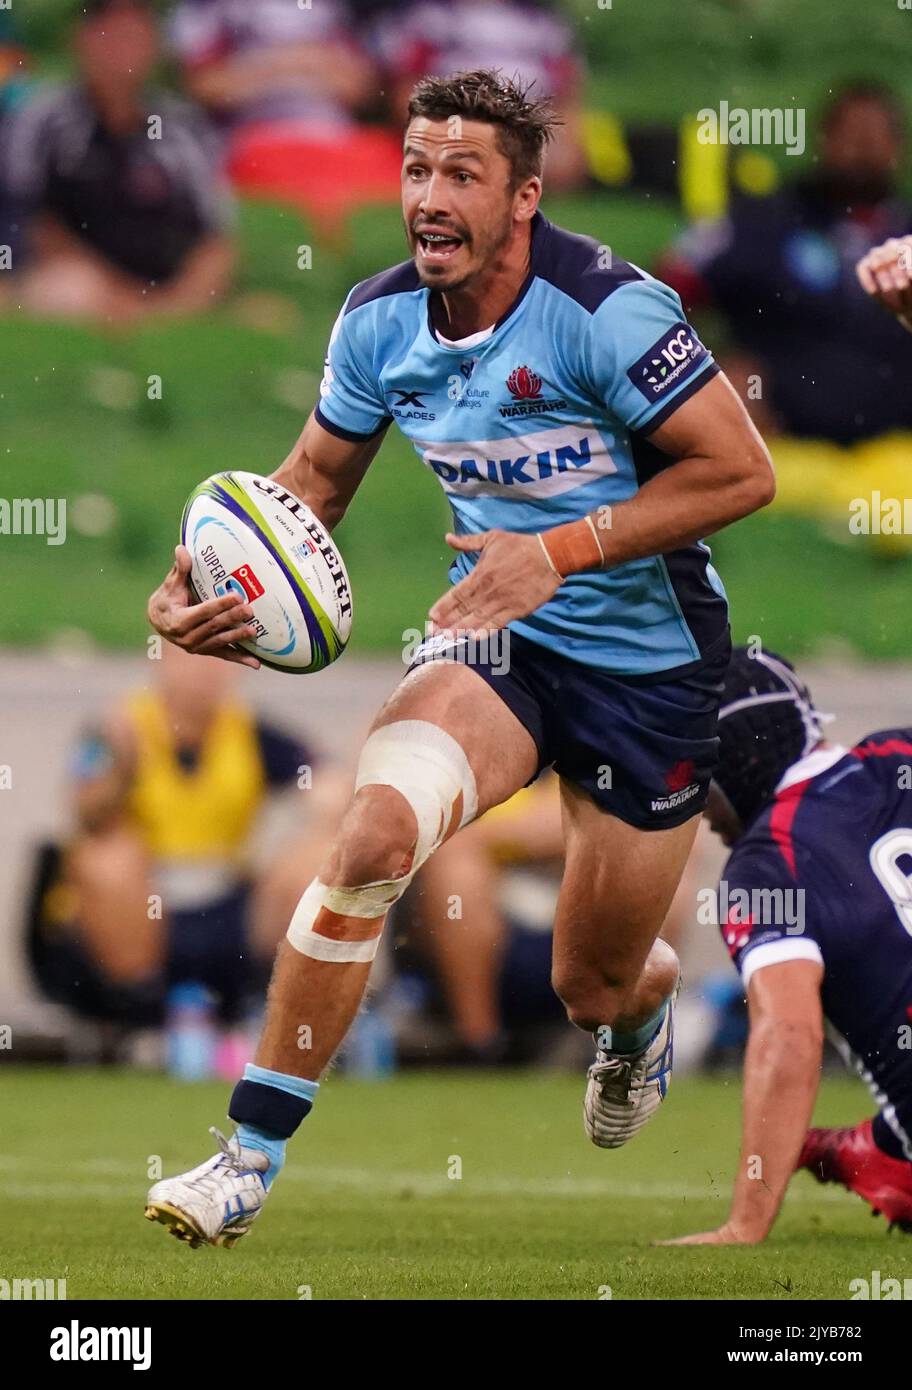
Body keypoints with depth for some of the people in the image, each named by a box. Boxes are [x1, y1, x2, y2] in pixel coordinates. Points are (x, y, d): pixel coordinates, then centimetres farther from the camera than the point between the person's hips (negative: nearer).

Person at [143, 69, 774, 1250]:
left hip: (648, 661, -3)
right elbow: (317, 477, 10)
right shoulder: (380, 321, -5)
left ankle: (641, 1017, 52)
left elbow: (741, 470, -20)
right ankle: (249, 1162, -21)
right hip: (499, 636, 3)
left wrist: (562, 549, -26)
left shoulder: (606, 312, -22)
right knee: (373, 829, -27)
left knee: (594, 987, 7)